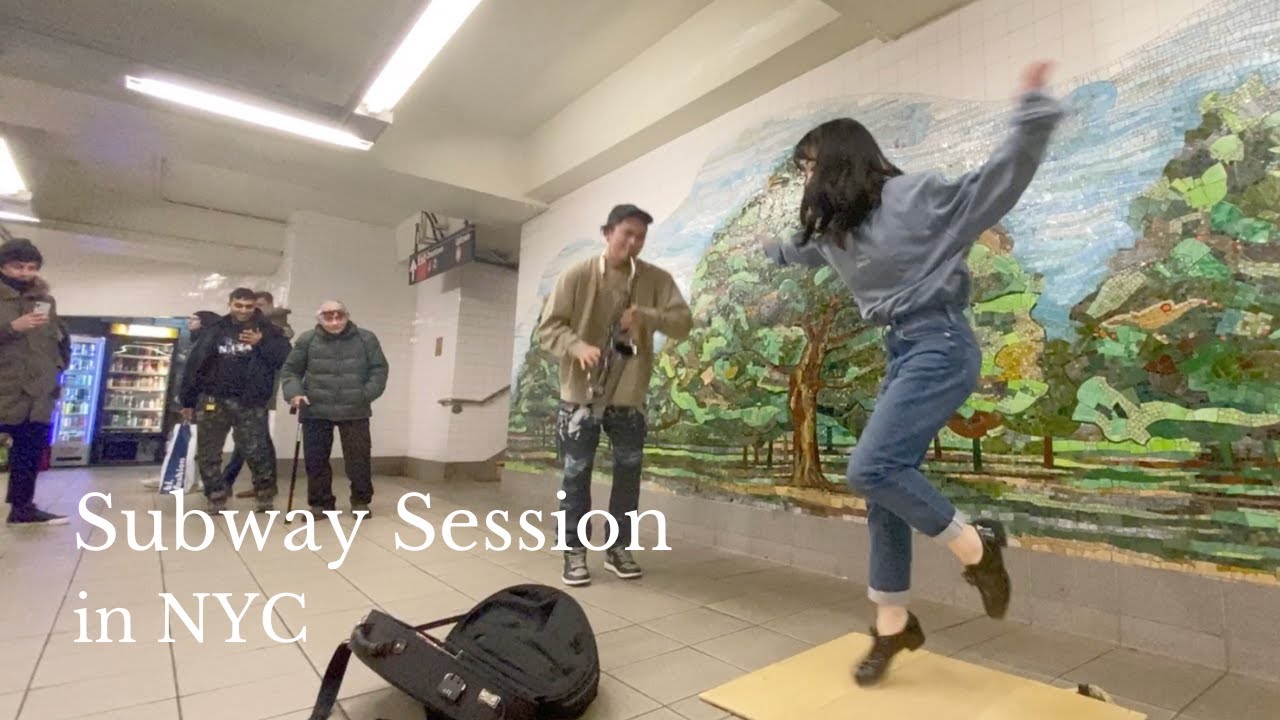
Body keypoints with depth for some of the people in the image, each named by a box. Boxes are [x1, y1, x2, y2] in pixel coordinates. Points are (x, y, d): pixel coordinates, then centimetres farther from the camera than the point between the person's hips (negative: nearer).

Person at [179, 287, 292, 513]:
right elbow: (194, 365, 6)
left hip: (250, 403, -2)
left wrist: (261, 343, -20)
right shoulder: (215, 331, 6)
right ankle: (216, 497, 22)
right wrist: (188, 401, 5)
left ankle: (265, 494, 16)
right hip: (213, 400, 3)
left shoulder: (267, 330, 2)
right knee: (207, 454, 7)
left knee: (256, 451, -3)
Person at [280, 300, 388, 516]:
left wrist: (367, 394, -8)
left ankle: (361, 501, 18)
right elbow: (290, 370, 9)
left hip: (355, 411, -1)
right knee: (316, 459, 6)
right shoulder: (307, 340, 3)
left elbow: (379, 368, 4)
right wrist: (294, 392, -9)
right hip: (315, 411, 1)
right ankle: (320, 503, 21)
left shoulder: (366, 339, 1)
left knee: (359, 458, 3)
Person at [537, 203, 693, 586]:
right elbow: (548, 326, -7)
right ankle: (575, 551, 19)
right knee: (577, 474, 5)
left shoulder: (656, 279, 0)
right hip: (581, 393, -2)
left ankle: (618, 548, 27)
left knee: (629, 472, 10)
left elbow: (684, 322, -8)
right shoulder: (577, 276, -5)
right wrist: (578, 347, -26)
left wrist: (647, 316, -26)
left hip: (629, 396, 3)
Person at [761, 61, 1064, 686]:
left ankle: (976, 546, 5)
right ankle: (892, 626, 18)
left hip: (940, 345, -8)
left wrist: (1032, 113, -22)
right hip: (900, 353, 8)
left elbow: (1001, 179, -10)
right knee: (883, 490, 5)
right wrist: (774, 249, 56)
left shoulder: (917, 195, -6)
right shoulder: (839, 226, 16)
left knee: (870, 469, -21)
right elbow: (809, 249, 38)